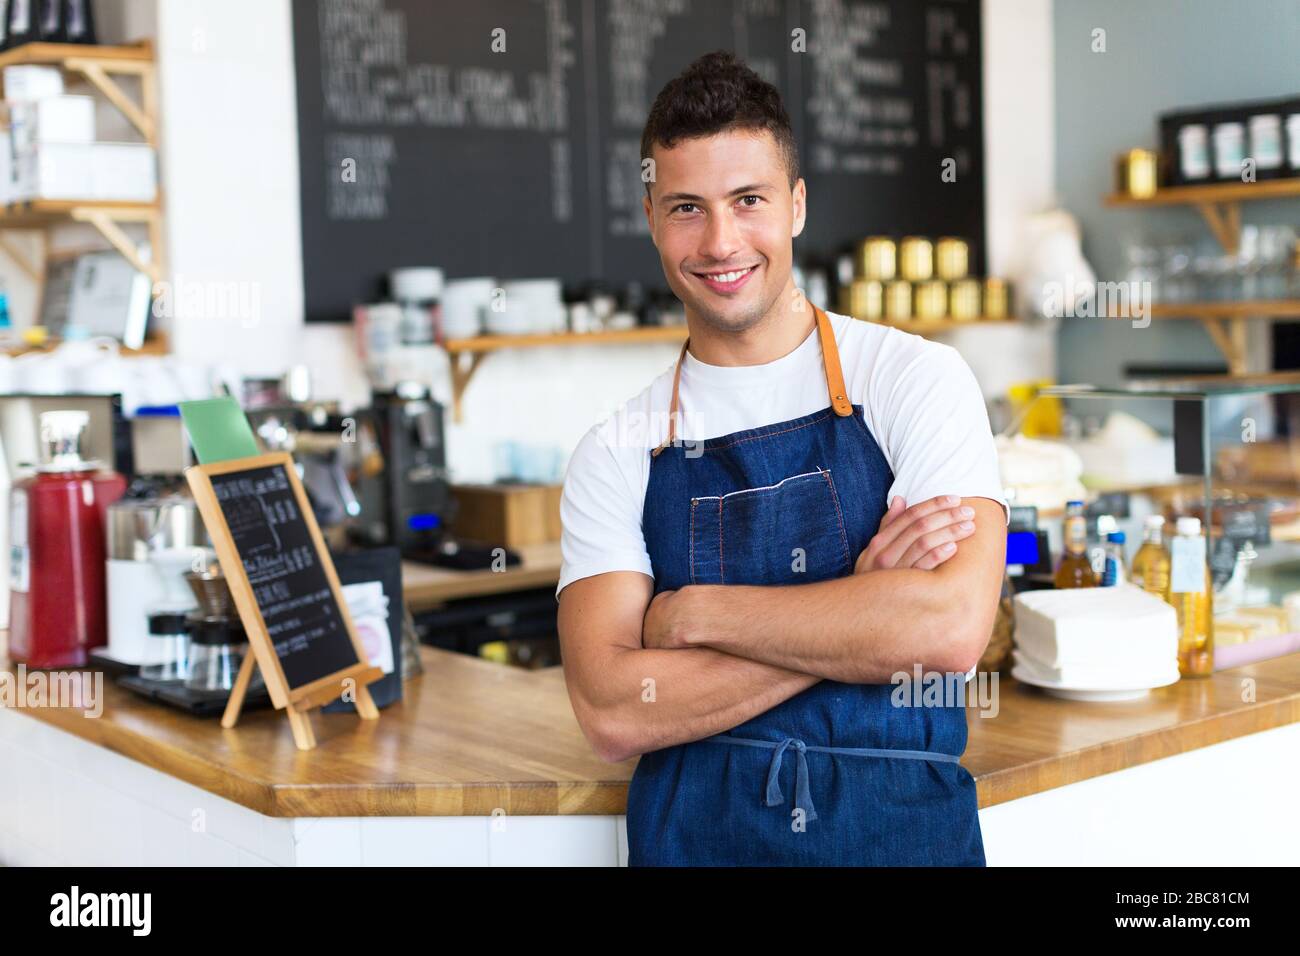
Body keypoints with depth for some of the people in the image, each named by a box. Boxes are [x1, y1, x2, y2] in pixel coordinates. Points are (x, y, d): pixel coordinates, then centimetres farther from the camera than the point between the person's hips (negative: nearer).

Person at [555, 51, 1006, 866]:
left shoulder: (915, 379, -5)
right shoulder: (617, 456, 0)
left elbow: (950, 627, -18)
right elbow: (612, 714, -12)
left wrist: (693, 611, -12)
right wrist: (860, 610, -17)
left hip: (903, 827, -1)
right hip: (690, 832, 1)